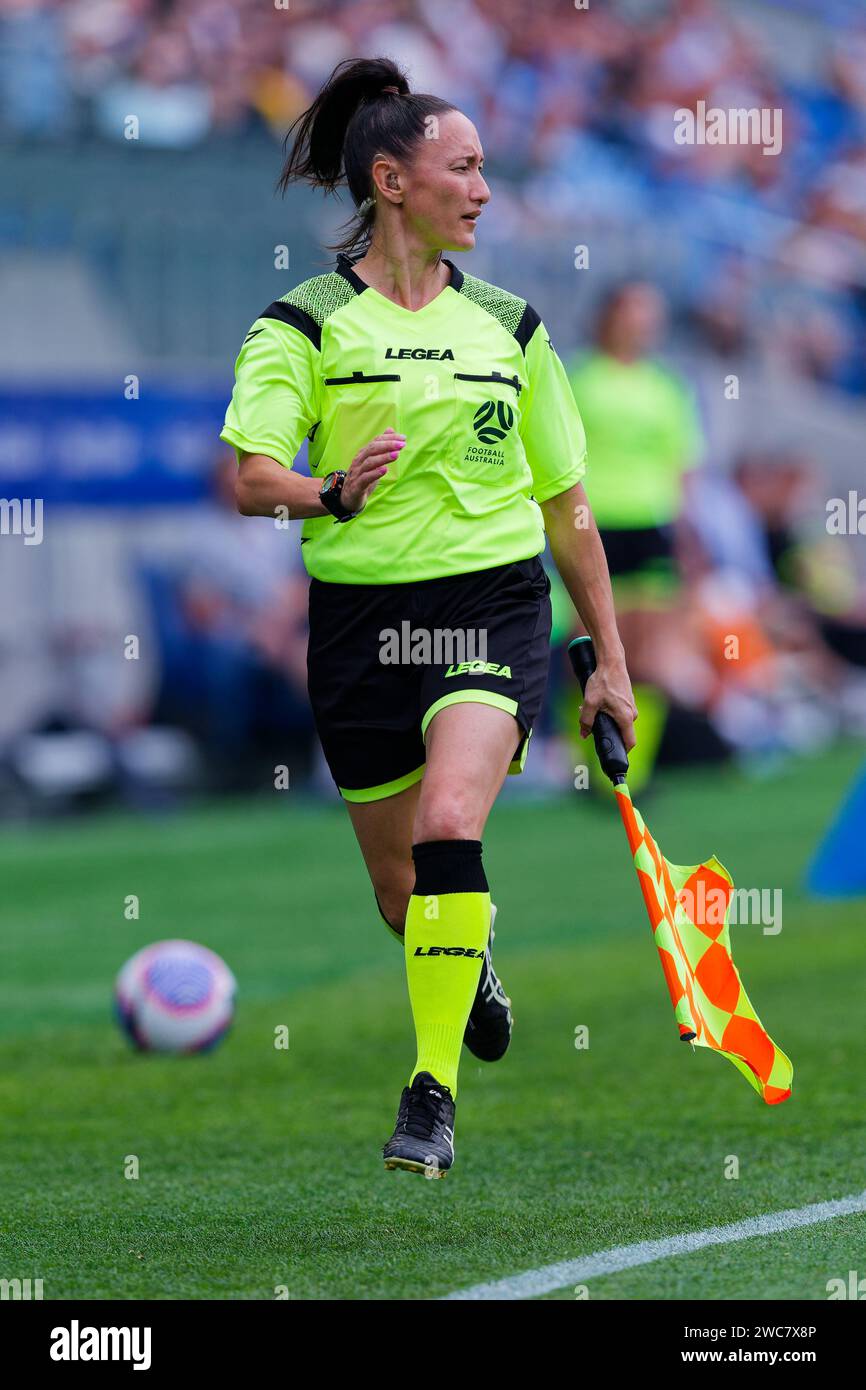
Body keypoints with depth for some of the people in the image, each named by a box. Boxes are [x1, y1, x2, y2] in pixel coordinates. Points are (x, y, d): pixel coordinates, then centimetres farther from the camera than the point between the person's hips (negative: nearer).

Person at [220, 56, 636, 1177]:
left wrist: (610, 658, 15)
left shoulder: (508, 325, 9)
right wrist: (328, 492, -34)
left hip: (494, 609, 0)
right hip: (362, 615, 0)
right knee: (400, 892, 9)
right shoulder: (306, 325, -1)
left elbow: (566, 505, 15)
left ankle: (432, 1091, -19)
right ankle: (471, 965, 46)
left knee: (450, 822, -25)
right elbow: (250, 478, -13)